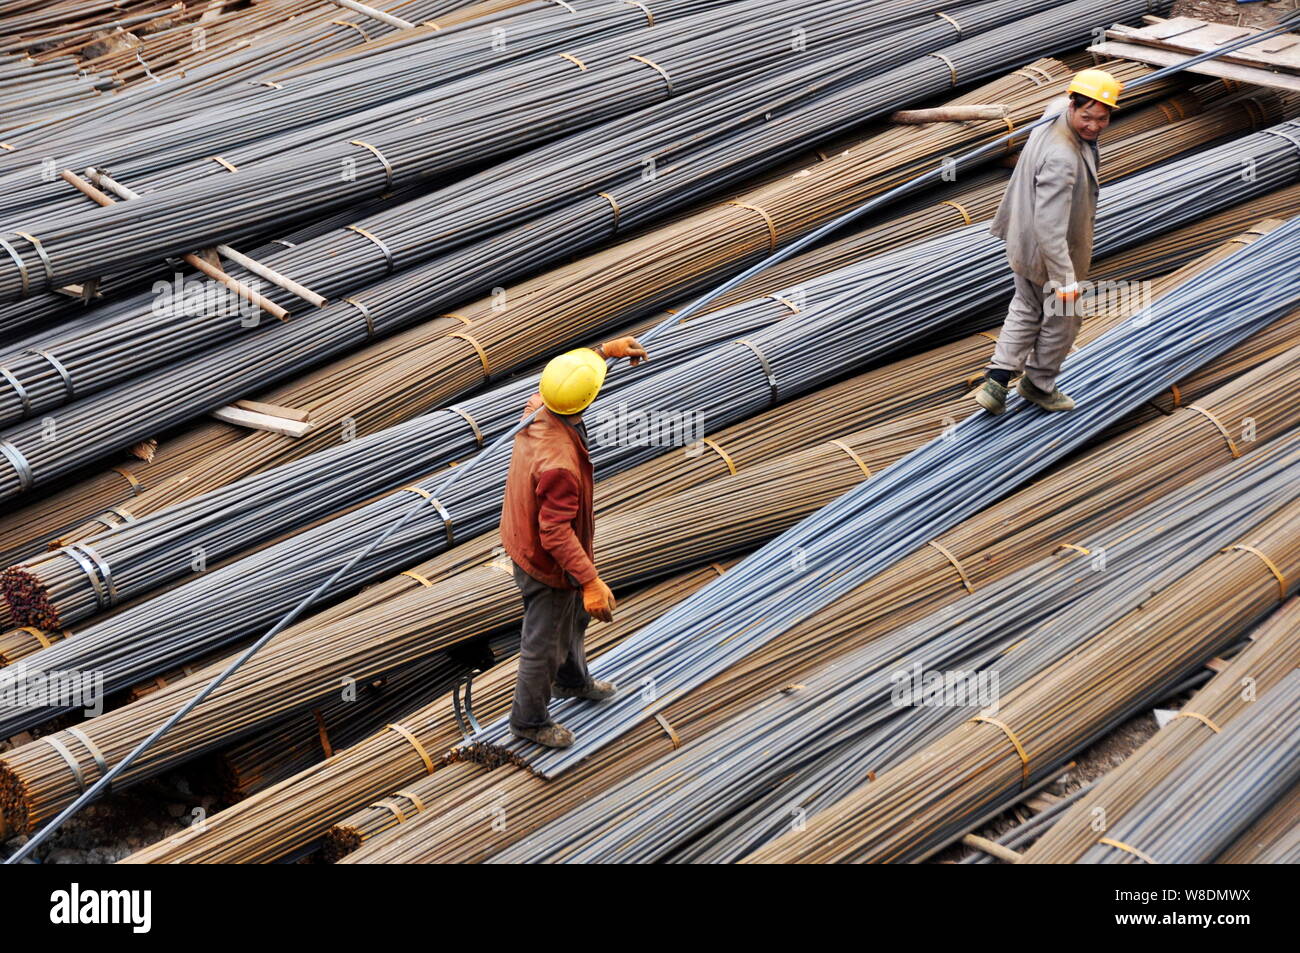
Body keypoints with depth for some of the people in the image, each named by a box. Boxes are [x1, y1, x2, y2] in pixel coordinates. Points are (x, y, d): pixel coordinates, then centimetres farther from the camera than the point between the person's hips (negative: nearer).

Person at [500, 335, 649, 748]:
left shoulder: (537, 407, -16)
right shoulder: (559, 463, -41)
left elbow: (566, 368, 7)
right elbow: (556, 533, -36)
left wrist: (604, 350, 6)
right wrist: (590, 580, -35)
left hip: (523, 539, 9)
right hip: (547, 561, -9)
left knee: (573, 617, 33)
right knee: (545, 642, 15)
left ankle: (572, 680, 58)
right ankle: (529, 719, 38)